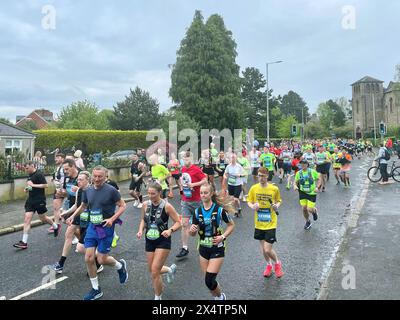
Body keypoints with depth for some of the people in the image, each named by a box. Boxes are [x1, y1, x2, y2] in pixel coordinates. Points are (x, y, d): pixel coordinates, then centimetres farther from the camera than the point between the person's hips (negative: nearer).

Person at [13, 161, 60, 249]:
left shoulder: (39, 174, -15)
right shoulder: (30, 175, 11)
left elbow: (46, 185, -22)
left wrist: (33, 185, -22)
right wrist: (27, 189, 6)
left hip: (39, 200, -7)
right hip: (31, 200, 8)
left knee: (43, 218, 8)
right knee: (27, 219, 0)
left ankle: (56, 226, 36)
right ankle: (24, 242, 1)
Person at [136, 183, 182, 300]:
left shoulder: (166, 206, -16)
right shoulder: (145, 205, -4)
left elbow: (178, 222, -11)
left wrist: (170, 230, -29)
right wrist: (141, 230, -5)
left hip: (163, 241, -5)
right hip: (149, 241, 5)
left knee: (154, 271, -7)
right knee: (152, 270, 14)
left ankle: (158, 297, 18)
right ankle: (170, 269, 46)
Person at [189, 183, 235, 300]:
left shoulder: (219, 209, -12)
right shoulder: (197, 211, -2)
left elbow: (231, 225, -1)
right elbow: (192, 234, 2)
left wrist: (222, 236, -14)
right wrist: (192, 230, -21)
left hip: (217, 249, -4)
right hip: (203, 248, 4)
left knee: (209, 281, -6)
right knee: (207, 280, 12)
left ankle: (220, 296, 25)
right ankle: (218, 296, 40)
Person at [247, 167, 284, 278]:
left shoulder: (274, 189, -9)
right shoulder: (254, 188, -4)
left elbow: (279, 201, 7)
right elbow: (249, 201, 4)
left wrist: (277, 206, -15)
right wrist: (252, 206, -18)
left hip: (271, 224, -3)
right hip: (259, 223, 3)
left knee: (268, 250, -6)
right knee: (263, 249, 15)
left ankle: (277, 263, 26)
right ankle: (269, 265, 44)